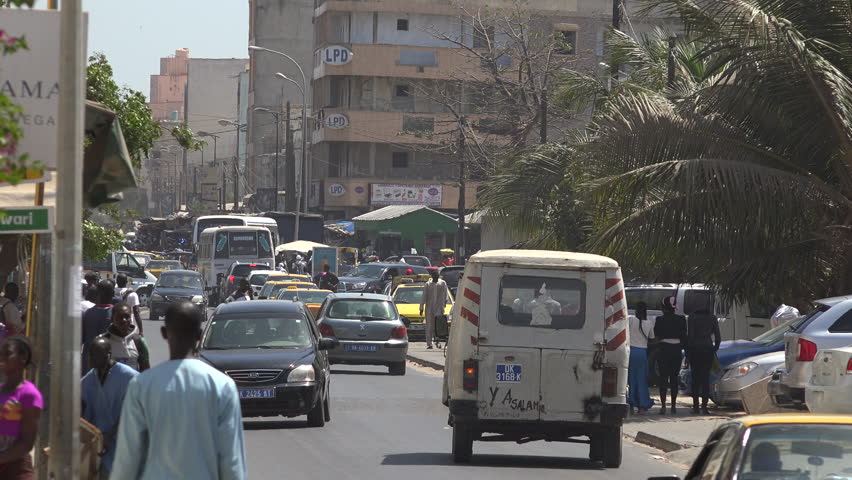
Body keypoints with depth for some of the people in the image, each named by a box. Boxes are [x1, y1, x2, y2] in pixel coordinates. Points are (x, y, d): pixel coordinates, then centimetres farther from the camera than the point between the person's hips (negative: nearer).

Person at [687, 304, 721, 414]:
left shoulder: (692, 317, -1)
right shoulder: (713, 318, 5)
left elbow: (690, 335, -6)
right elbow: (718, 336, 5)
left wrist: (687, 350, 0)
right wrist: (715, 348, 18)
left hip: (694, 348, -1)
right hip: (708, 349, 1)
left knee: (695, 377, 8)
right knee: (706, 377, 3)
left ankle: (695, 406, 5)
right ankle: (704, 406, -7)